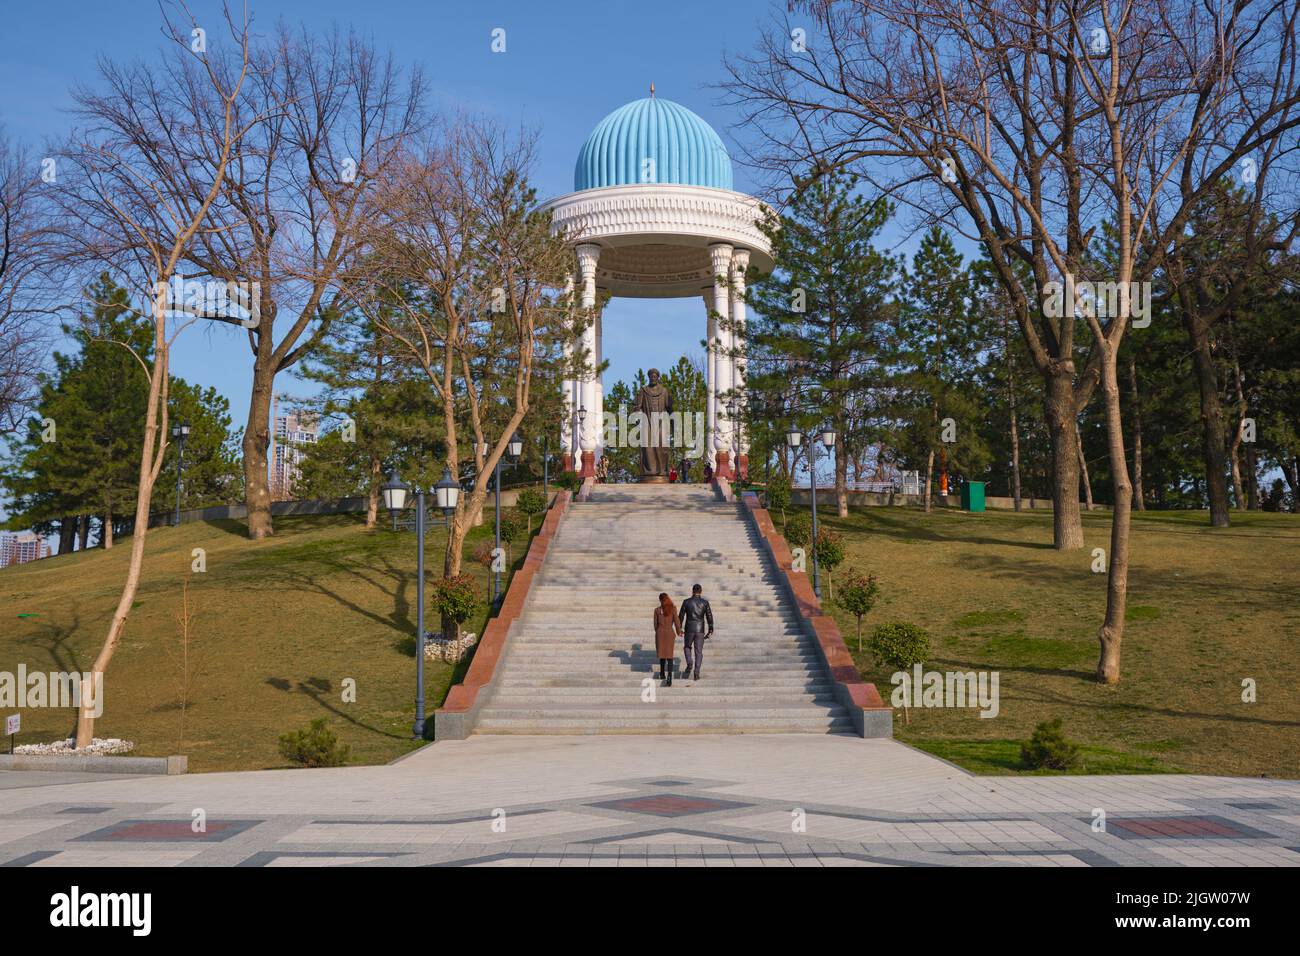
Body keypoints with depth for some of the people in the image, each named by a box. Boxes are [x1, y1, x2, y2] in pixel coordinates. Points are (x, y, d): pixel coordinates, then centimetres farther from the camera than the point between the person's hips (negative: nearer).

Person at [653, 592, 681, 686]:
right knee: (669, 656, -4)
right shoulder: (673, 609, -7)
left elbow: (656, 624, 6)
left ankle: (662, 674, 33)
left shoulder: (657, 610, -2)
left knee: (662, 654, 20)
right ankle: (669, 677, -20)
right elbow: (676, 621, -5)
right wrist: (679, 631, 13)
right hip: (670, 632, -2)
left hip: (660, 633, 2)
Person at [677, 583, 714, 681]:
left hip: (689, 630, 0)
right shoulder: (705, 602, -2)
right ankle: (696, 673, -2)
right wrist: (710, 631, -1)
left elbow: (681, 616, 0)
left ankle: (689, 663, -2)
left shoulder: (686, 602, -2)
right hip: (700, 630, 0)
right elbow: (709, 617, -5)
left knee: (687, 647, 24)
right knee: (698, 652, 7)